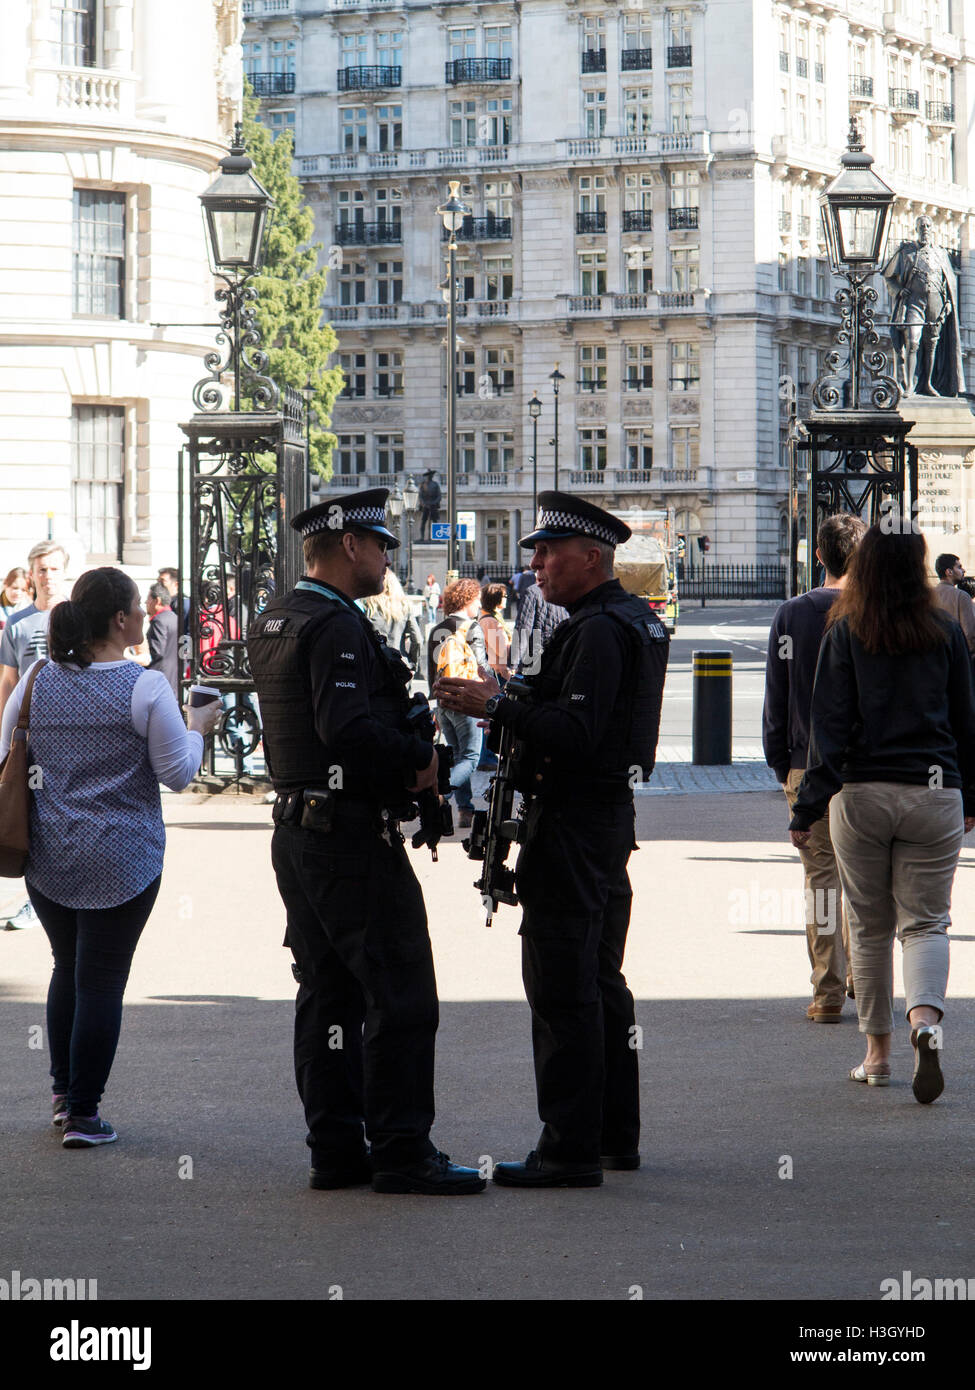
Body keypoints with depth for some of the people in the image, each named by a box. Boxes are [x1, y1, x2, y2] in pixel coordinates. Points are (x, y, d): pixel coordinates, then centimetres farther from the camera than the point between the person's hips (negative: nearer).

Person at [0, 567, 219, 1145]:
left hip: (48, 854, 5)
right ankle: (82, 1115, 6)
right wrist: (196, 728, 10)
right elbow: (178, 773, -8)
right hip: (121, 860, -5)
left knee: (68, 968, 21)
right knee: (101, 981, 3)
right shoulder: (145, 687, -13)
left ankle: (64, 1093, 28)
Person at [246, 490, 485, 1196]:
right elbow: (347, 728, -27)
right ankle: (401, 1150, -5)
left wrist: (401, 754, 11)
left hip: (296, 830, 10)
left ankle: (335, 1148, 15)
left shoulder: (271, 622, 15)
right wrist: (423, 756, -15)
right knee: (399, 994, -5)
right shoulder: (338, 626, -16)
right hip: (352, 835, -10)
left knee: (327, 992, 12)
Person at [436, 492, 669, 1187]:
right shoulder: (638, 619, 15)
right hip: (613, 812, 11)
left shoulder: (597, 630, -17)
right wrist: (527, 703, 16)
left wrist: (498, 706, -22)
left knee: (563, 991, -8)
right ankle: (616, 1135, 22)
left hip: (573, 820, -11)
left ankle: (570, 1148, -8)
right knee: (602, 982, 16)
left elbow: (575, 734, -25)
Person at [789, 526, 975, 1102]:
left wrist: (809, 806, -5)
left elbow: (829, 725, -6)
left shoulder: (846, 633, -3)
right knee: (925, 923, 4)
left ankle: (878, 1052, 16)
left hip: (862, 794, -1)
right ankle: (926, 1019, -23)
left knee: (870, 927, 11)